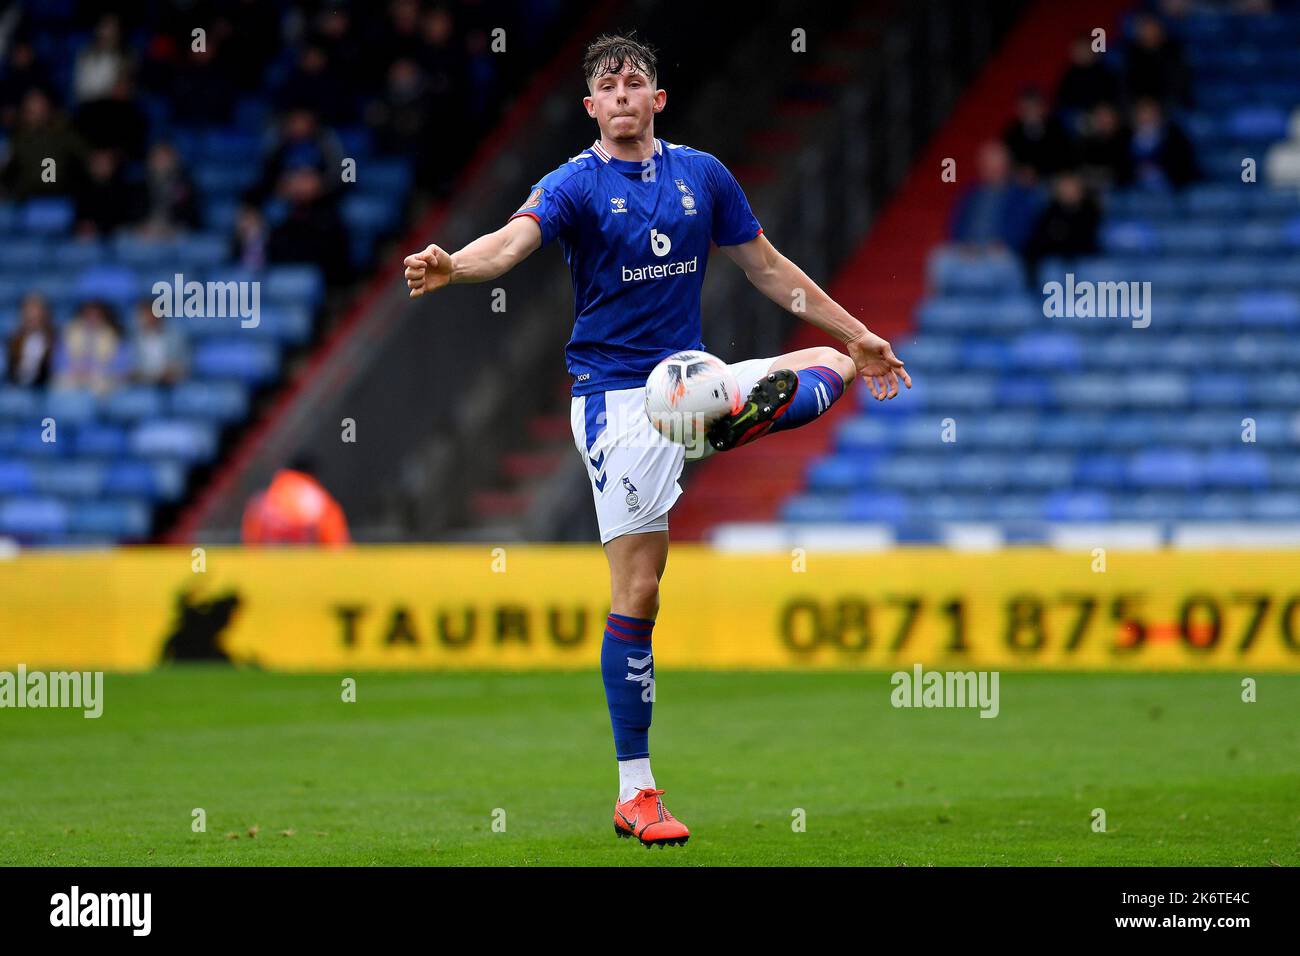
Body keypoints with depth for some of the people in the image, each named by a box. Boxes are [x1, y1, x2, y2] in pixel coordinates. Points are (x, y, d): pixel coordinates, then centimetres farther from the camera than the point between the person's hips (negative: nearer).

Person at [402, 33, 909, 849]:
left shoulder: (702, 174, 7)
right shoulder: (576, 185, -7)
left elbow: (766, 266, 18)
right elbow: (517, 239, -27)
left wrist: (856, 336, 20)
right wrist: (453, 267, -49)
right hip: (618, 397, -6)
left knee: (830, 366, -6)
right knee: (637, 590, -7)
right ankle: (635, 793, -3)